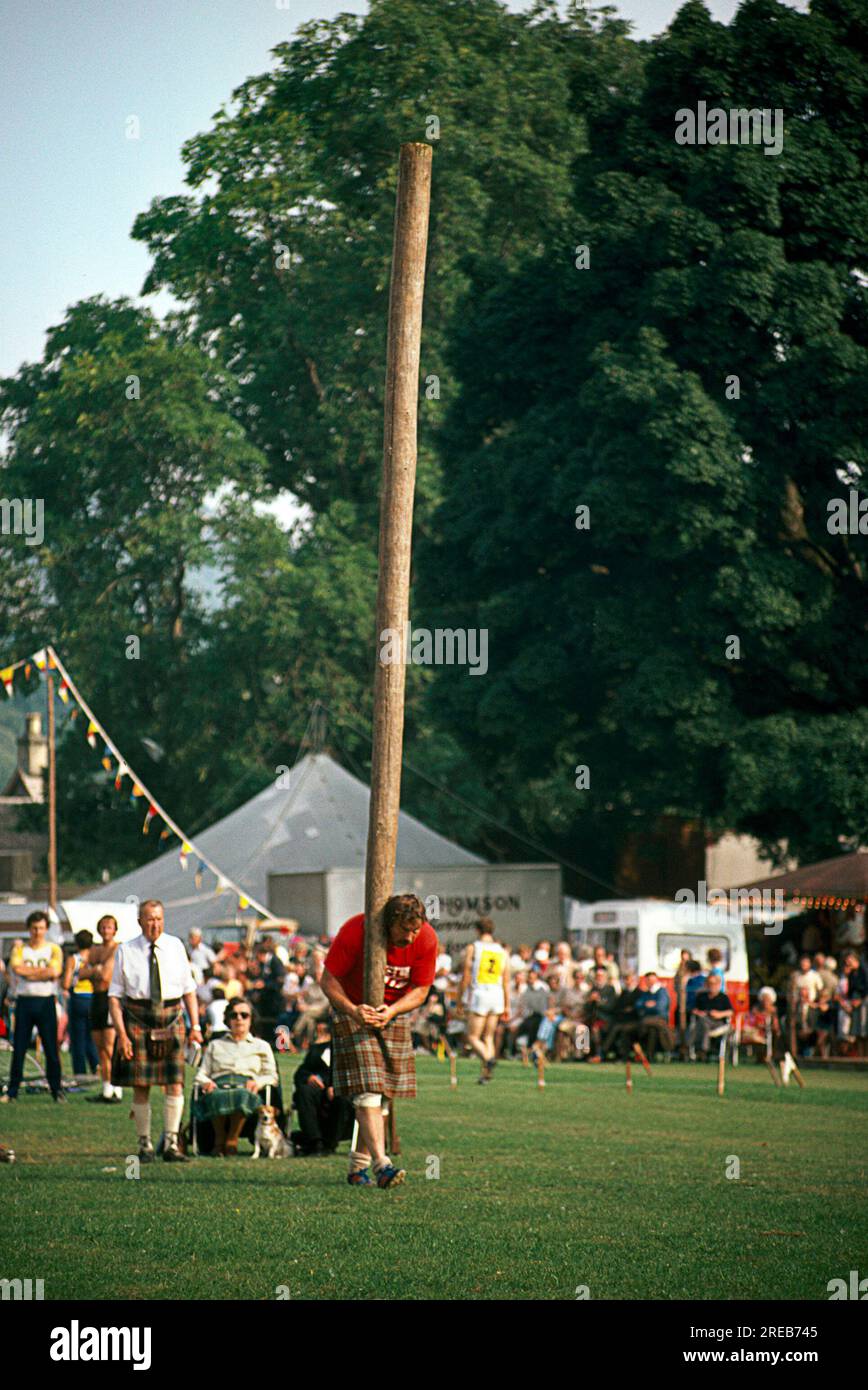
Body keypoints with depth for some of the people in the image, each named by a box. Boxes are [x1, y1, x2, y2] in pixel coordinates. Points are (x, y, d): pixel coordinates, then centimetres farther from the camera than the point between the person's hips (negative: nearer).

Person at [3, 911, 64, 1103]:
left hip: (46, 1002, -1)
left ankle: (56, 1089, 6)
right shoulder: (20, 948, 9)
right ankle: (13, 1090, 7)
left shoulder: (54, 949, 6)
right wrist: (43, 971, -8)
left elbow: (55, 972, -11)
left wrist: (29, 972, -8)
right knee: (19, 1049, 1)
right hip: (24, 1001, 1)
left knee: (52, 1049, -2)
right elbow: (17, 968, -10)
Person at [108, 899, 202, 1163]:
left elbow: (189, 989, 11)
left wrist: (195, 1025, 2)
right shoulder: (126, 951, 1)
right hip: (138, 1020, -2)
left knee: (175, 1084, -4)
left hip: (172, 1018, 2)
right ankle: (145, 1145, 10)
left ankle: (171, 1144, 1)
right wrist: (121, 1033, -9)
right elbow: (115, 995, 0)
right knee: (141, 1086, 0)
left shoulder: (176, 947, 7)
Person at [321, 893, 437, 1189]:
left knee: (381, 1092, 1)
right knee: (367, 1090, -17)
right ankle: (381, 1164, -26)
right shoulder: (355, 931, -25)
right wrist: (352, 1010, -32)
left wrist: (391, 1012, -24)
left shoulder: (426, 940, -15)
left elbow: (420, 990, -6)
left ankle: (359, 1164, 13)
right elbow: (329, 980, -16)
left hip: (395, 1012, 4)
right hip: (355, 1010, -4)